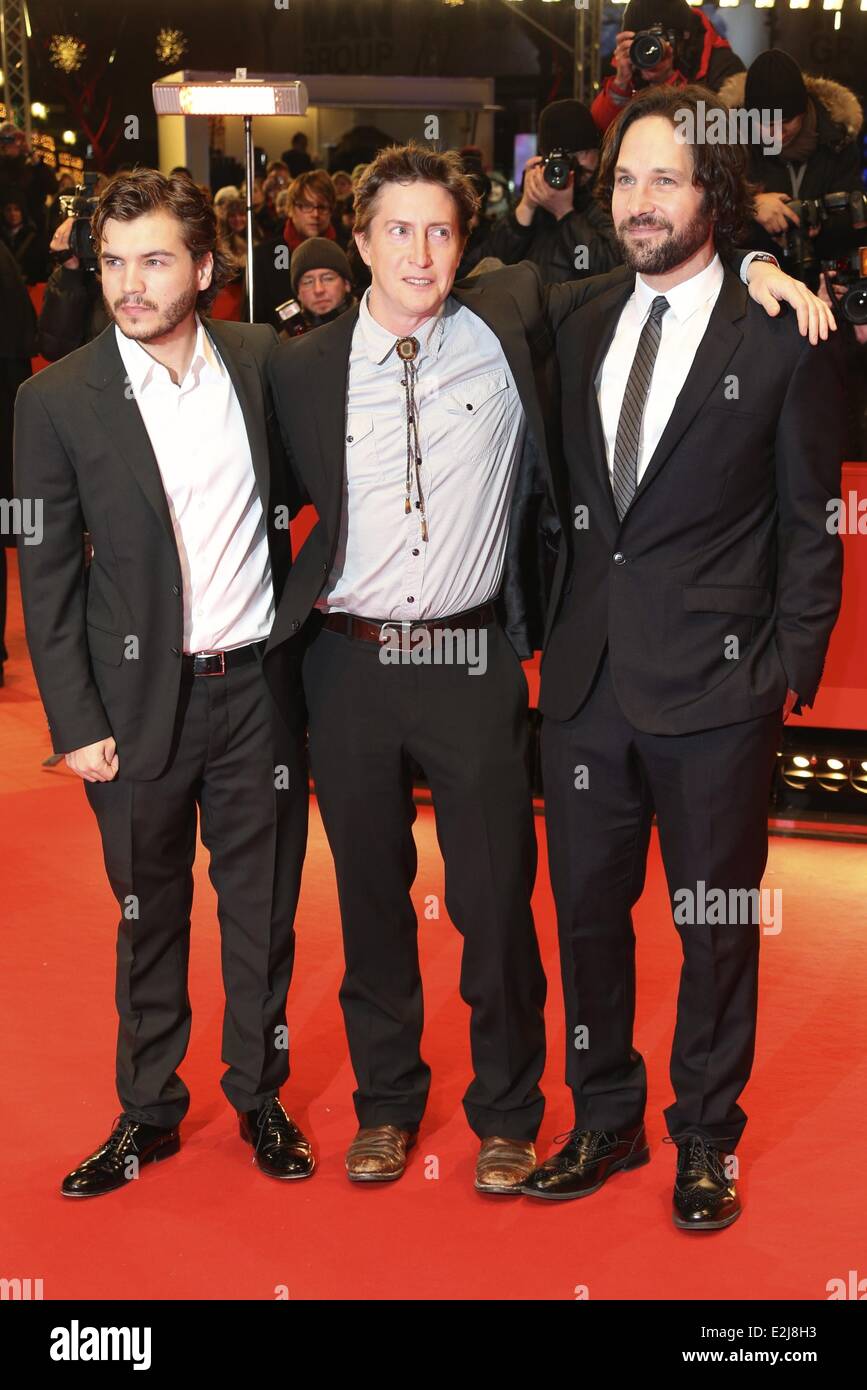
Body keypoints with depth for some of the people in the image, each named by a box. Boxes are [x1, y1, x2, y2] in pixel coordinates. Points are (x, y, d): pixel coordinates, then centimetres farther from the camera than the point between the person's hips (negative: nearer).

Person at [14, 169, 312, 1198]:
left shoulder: (262, 361, -1)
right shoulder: (58, 399, -7)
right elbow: (47, 576, -4)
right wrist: (76, 722, -7)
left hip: (256, 686, 2)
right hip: (141, 699, -2)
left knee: (263, 908, 12)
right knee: (150, 917, 12)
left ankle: (259, 1094, 30)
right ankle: (148, 1111, 29)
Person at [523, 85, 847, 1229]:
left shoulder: (783, 341, -5)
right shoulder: (583, 334, 10)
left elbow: (811, 523, -3)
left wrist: (793, 666, -7)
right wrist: (555, 632, 8)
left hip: (716, 684, -5)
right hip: (588, 679, 5)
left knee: (717, 923, 8)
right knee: (586, 910, 13)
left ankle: (707, 1137, 27)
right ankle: (606, 1121, 32)